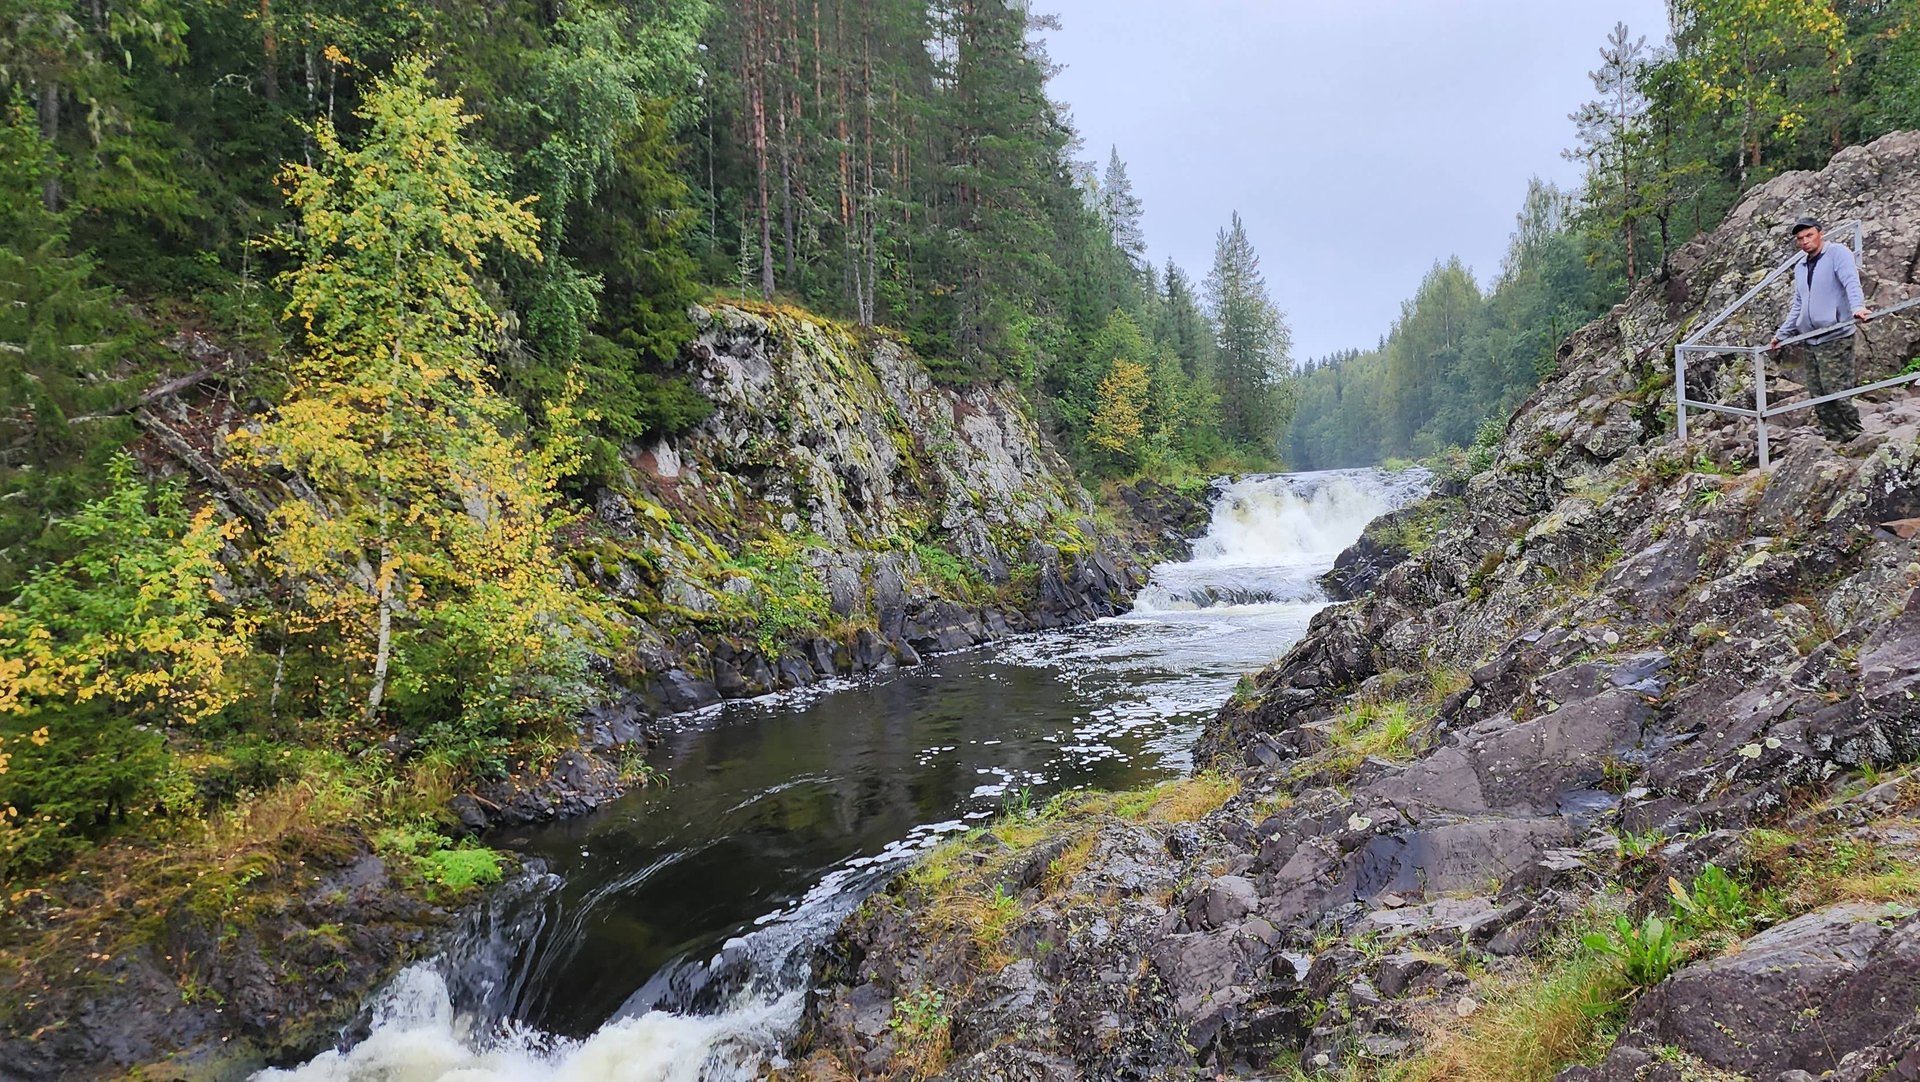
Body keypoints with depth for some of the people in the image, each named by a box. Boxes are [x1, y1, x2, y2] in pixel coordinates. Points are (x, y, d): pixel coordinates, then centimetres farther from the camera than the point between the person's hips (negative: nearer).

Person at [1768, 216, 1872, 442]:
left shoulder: (1838, 253, -2)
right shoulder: (1800, 267, 19)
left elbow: (1851, 283, -18)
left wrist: (1858, 307, -36)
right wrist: (1781, 335, 25)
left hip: (1836, 338, -7)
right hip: (1810, 341, 7)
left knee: (1836, 391, -13)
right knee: (1818, 397, 6)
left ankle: (1854, 438, -3)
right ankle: (1834, 440, 12)